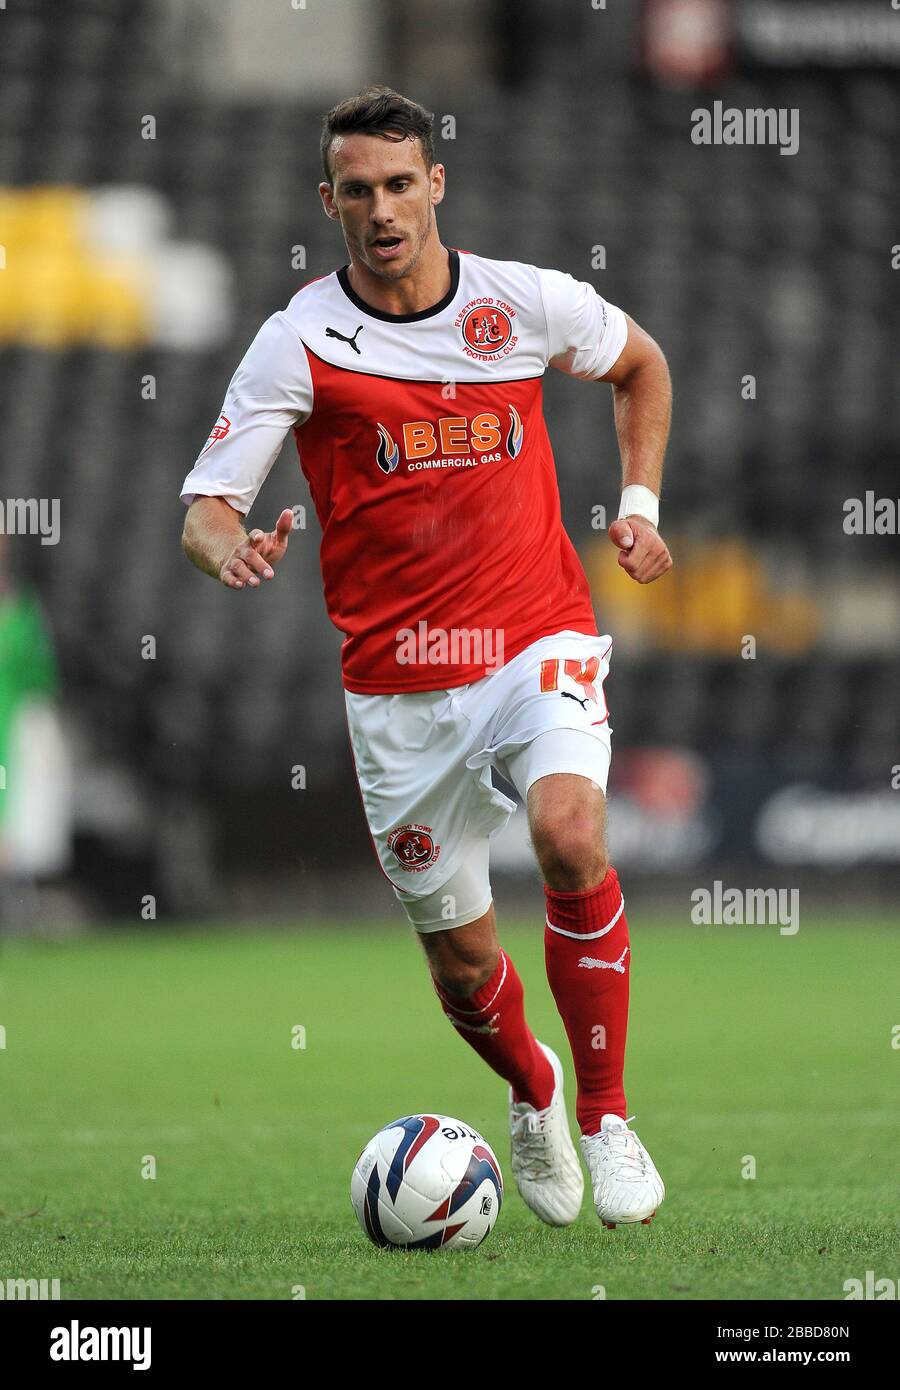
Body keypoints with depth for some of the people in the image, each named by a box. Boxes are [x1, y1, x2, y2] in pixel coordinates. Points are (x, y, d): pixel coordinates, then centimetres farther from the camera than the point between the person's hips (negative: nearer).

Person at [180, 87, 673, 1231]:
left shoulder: (530, 303, -2)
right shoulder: (299, 341, -8)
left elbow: (640, 365, 20)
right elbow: (204, 506, -10)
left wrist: (639, 504, 8)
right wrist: (228, 546, -33)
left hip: (538, 640, 0)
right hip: (398, 683, 0)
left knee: (569, 835, -29)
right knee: (462, 965, 6)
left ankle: (605, 1118, -14)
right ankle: (531, 1095, 41)